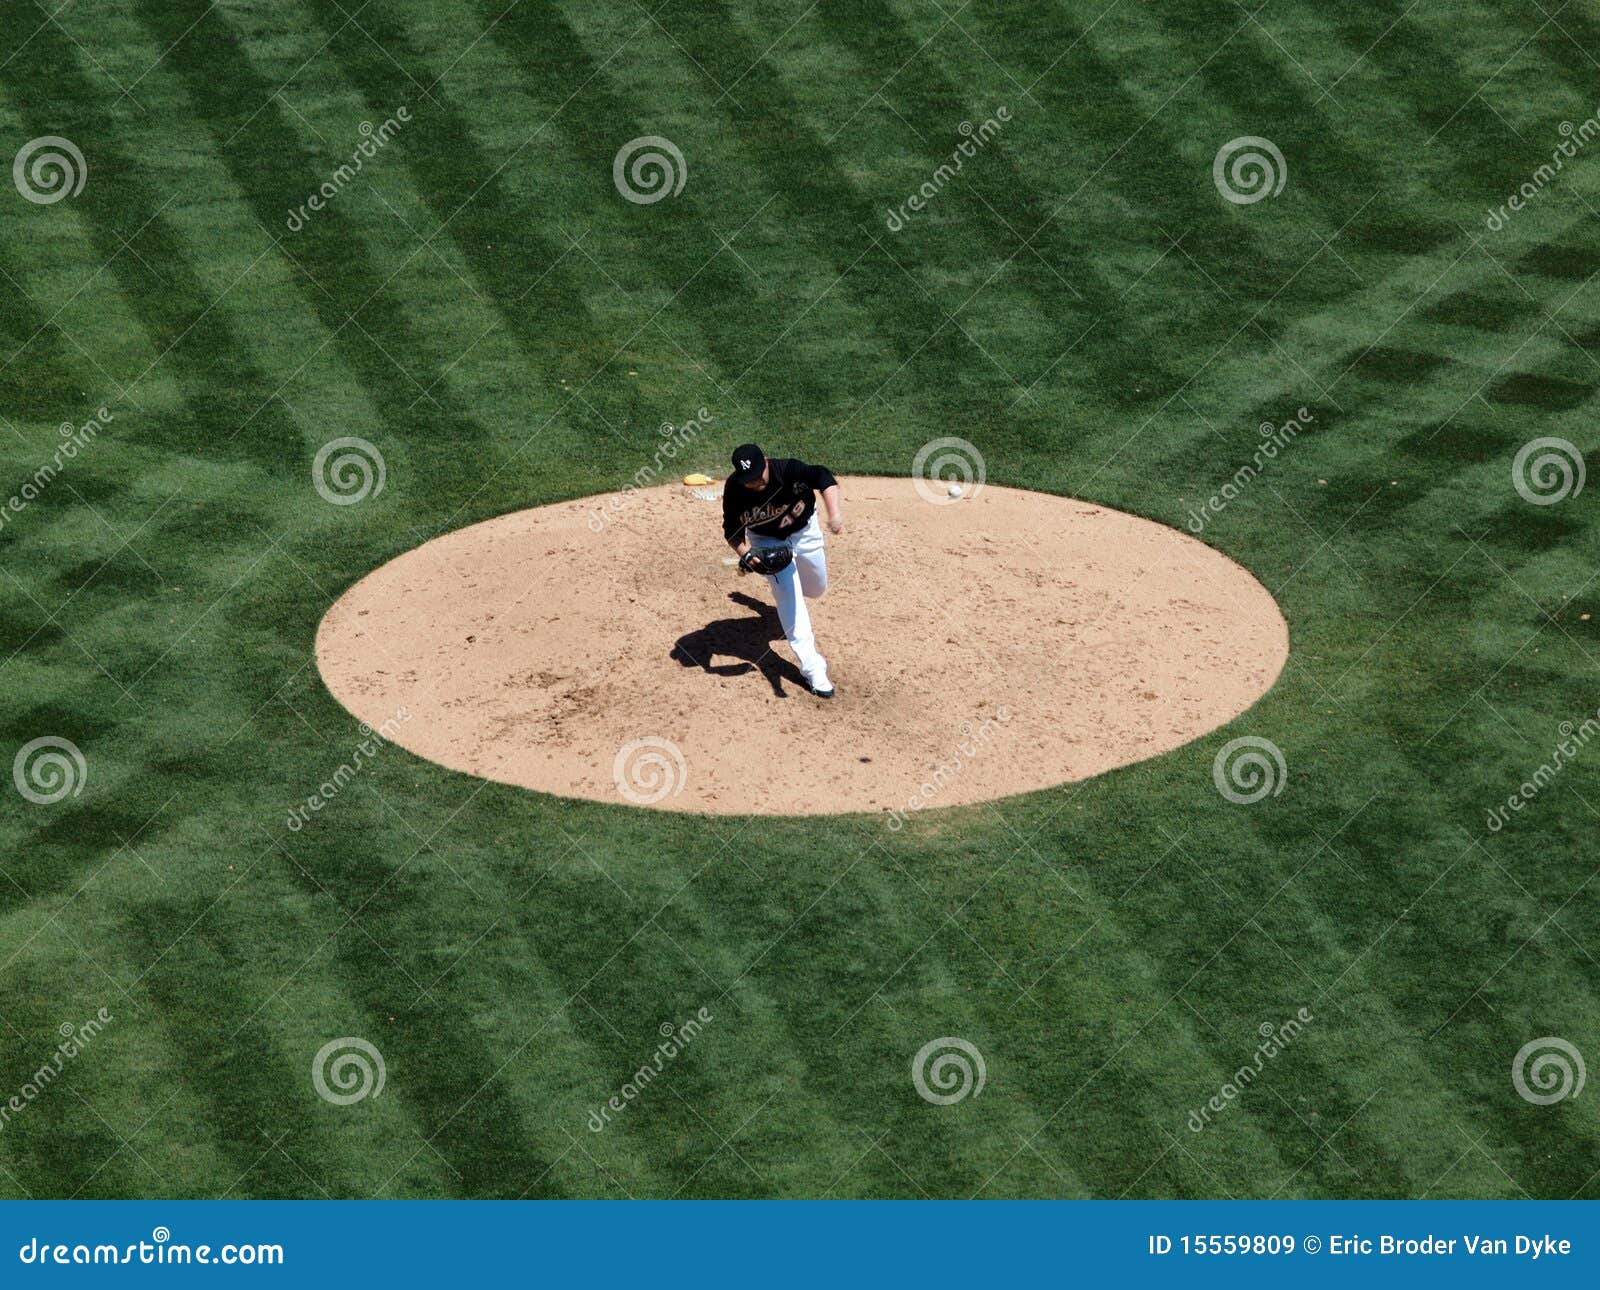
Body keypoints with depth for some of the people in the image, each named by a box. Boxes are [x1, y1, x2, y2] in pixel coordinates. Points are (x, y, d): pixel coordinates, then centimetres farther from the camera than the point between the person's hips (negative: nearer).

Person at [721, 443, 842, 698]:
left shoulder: (787, 469, -38)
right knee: (788, 597, -15)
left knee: (816, 589, 20)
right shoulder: (734, 490, -30)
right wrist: (746, 554, -39)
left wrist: (834, 516, -70)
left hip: (804, 530, 1)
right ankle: (811, 668, -13)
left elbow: (823, 478, -53)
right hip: (767, 541, -1)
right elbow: (732, 530, -19)